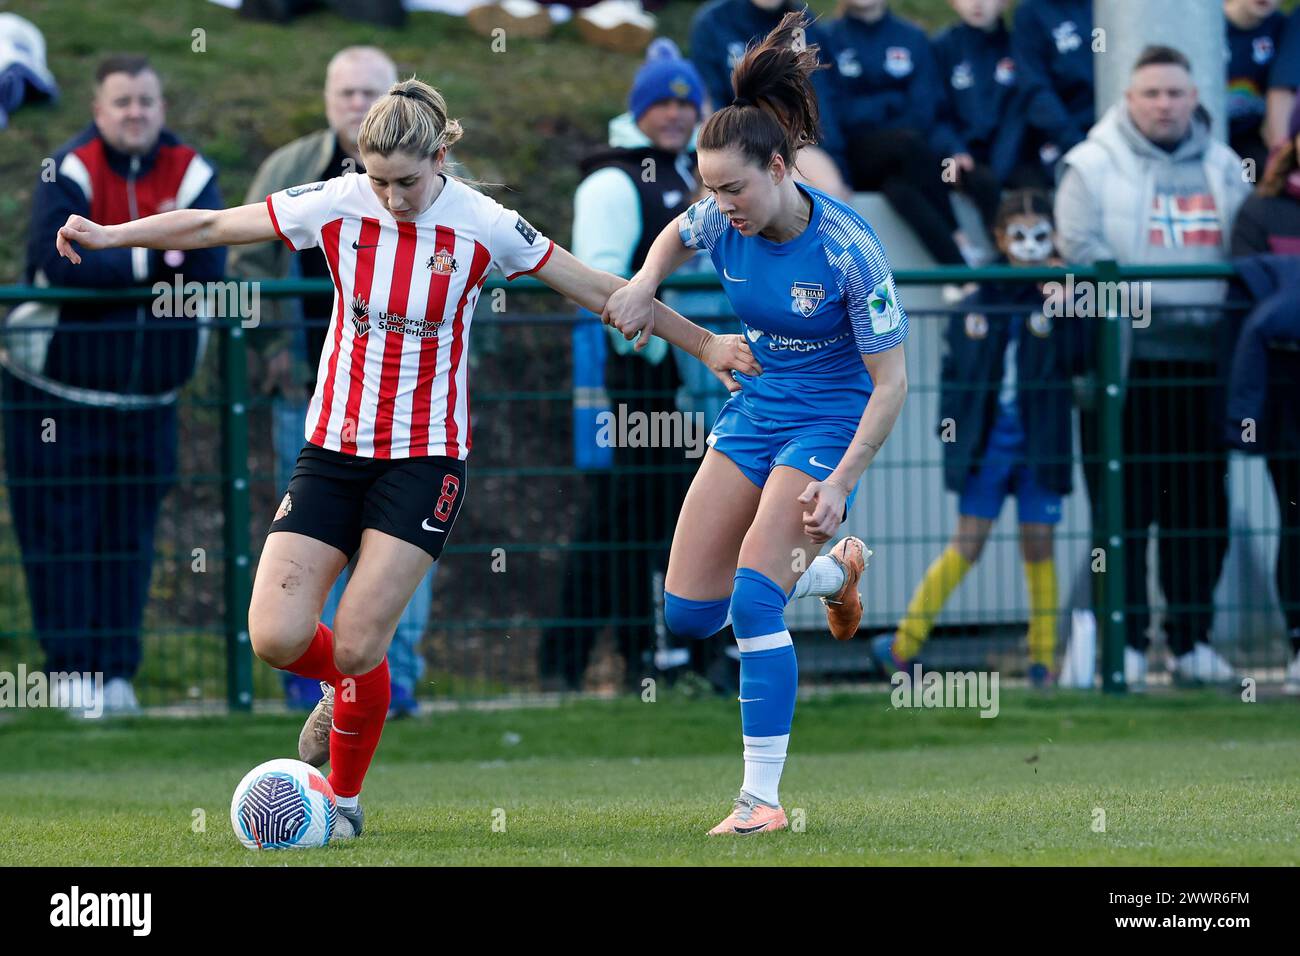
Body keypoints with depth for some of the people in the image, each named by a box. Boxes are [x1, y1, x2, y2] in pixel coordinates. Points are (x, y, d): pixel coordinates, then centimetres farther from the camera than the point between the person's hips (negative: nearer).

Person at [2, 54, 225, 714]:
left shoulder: (191, 174, -2)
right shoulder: (70, 173, -12)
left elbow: (208, 268, -12)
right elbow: (55, 260, -24)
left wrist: (108, 266, -21)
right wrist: (151, 260, -20)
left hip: (148, 389, 3)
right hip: (59, 383, -3)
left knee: (130, 533, 6)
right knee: (62, 529, -3)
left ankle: (118, 670, 12)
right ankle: (74, 666, 2)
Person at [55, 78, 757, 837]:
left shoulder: (483, 226, -9)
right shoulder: (338, 206, -5)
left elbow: (599, 290, -1)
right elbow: (210, 227, 2)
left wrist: (702, 344, 2)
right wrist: (109, 236, -1)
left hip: (425, 459, -2)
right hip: (333, 447, 3)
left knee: (358, 646, -12)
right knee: (276, 638, -10)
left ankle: (346, 797, 13)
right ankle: (343, 689, 26)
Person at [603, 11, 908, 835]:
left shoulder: (847, 248, -24)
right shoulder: (723, 222, -8)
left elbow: (891, 382, -19)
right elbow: (675, 237, 19)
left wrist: (840, 482, -23)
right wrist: (644, 284, -3)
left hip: (829, 423, -7)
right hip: (754, 411, 7)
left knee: (753, 601, -20)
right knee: (688, 614, 3)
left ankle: (762, 798, -12)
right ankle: (834, 570, 31)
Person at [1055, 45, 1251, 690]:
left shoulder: (1223, 168, 15)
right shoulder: (1094, 166, 2)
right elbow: (1083, 251, -8)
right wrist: (1152, 301, -18)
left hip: (1204, 366, 4)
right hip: (1127, 363, -4)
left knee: (1201, 509, 6)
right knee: (1125, 509, -3)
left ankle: (1192, 640, 14)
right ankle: (1125, 642, 2)